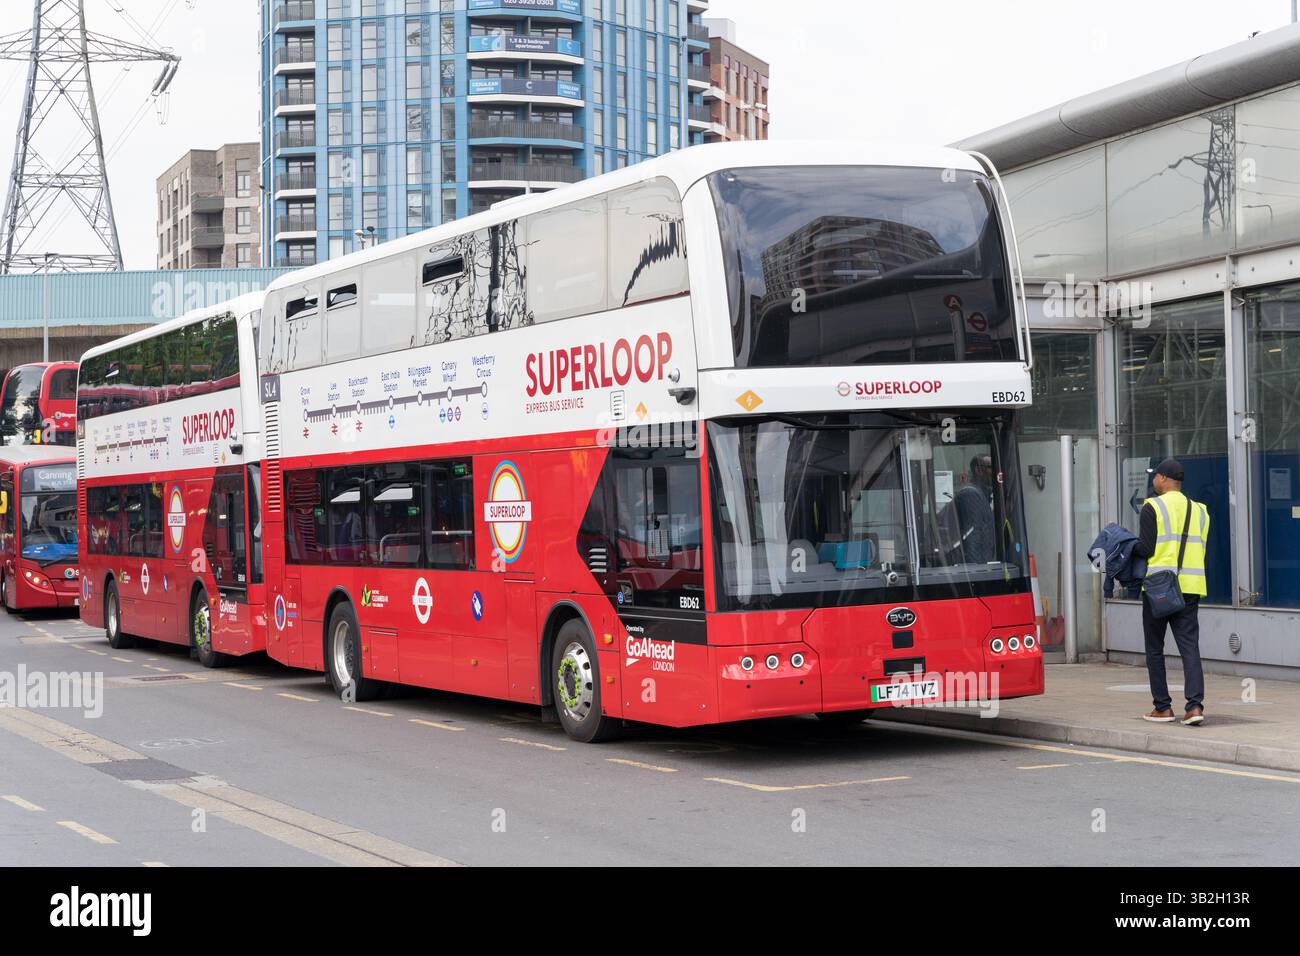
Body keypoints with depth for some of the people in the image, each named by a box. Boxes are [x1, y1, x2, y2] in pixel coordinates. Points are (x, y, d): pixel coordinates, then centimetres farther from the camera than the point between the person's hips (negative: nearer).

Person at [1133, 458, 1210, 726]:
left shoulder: (1153, 507, -6)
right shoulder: (1199, 511, 13)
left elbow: (1145, 548, -11)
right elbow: (1201, 550, 12)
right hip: (1190, 588, 4)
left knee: (1155, 649, 7)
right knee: (1190, 646, 0)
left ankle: (1162, 708, 9)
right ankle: (1195, 705, -13)